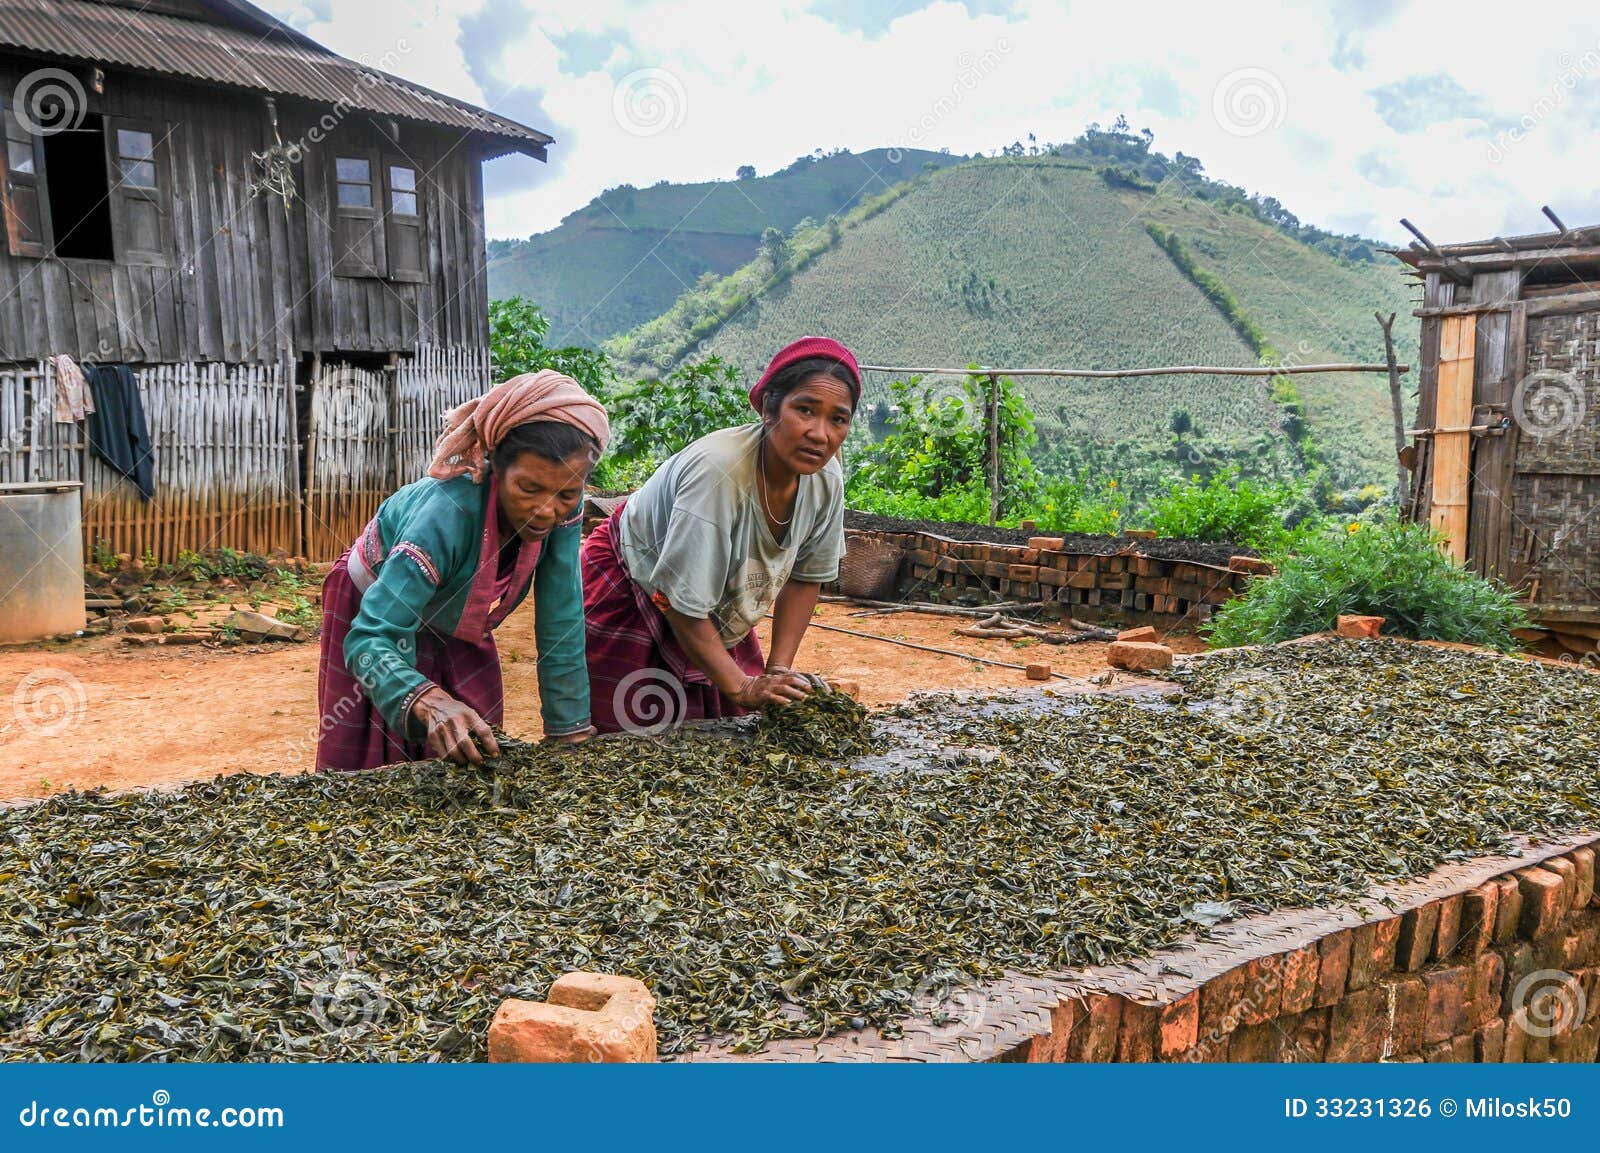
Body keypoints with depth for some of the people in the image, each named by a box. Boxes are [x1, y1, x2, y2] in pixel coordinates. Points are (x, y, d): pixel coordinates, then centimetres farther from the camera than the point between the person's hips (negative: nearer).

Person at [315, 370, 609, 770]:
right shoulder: (449, 512, -41)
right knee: (368, 765, 5)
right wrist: (429, 702, -63)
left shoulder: (564, 509, -27)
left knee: (474, 758, 5)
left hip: (456, 622, 4)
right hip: (374, 604, -4)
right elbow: (370, 638, -45)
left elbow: (561, 627, -21)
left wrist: (570, 731, -23)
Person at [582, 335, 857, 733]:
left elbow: (806, 577, -2)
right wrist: (741, 687, -27)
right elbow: (680, 602, -32)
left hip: (718, 615, 6)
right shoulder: (718, 472, -37)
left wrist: (778, 670, -9)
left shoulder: (825, 477, -17)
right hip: (630, 595, -6)